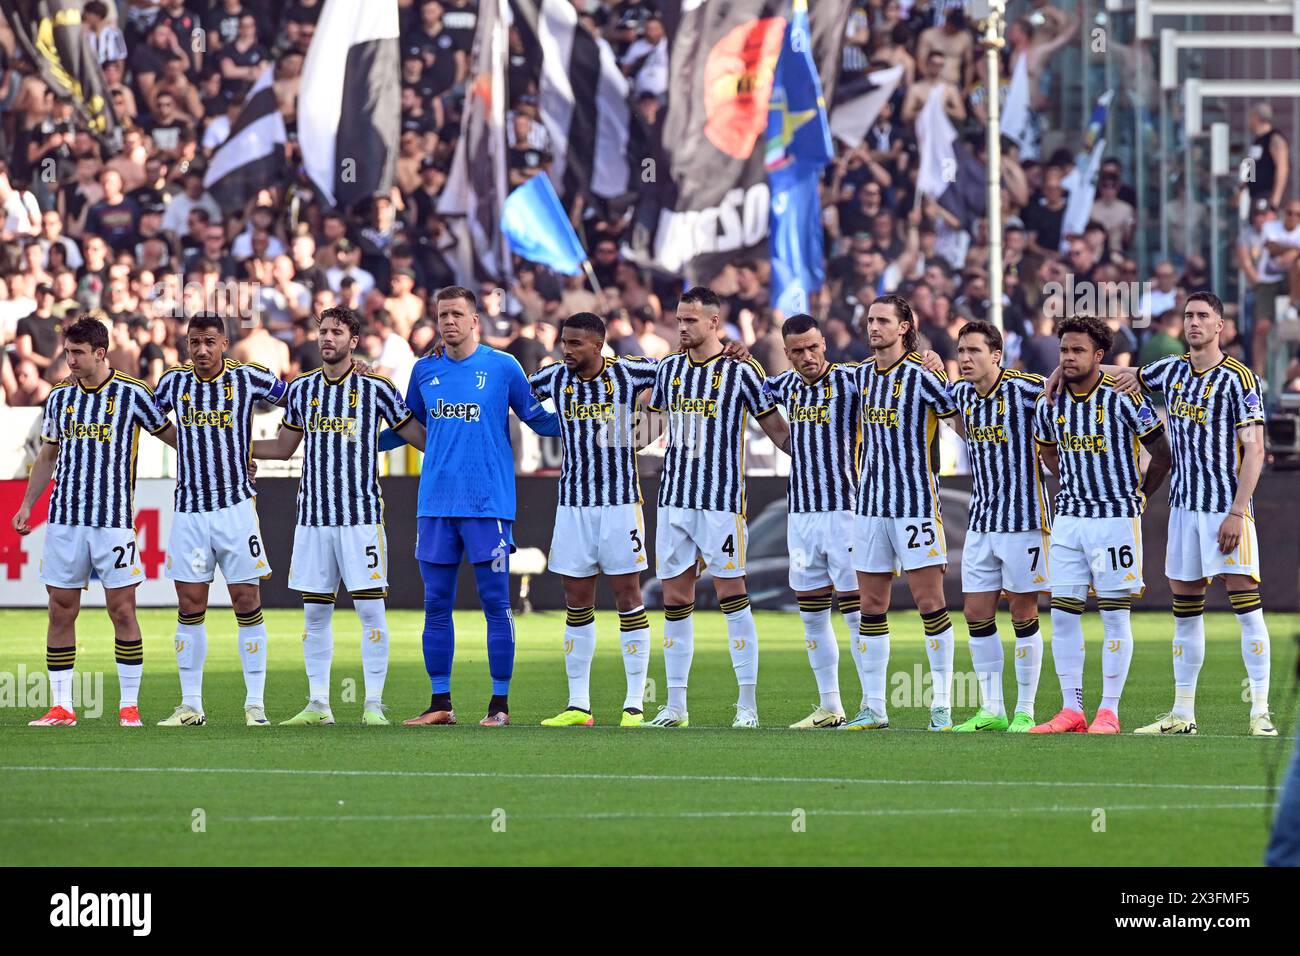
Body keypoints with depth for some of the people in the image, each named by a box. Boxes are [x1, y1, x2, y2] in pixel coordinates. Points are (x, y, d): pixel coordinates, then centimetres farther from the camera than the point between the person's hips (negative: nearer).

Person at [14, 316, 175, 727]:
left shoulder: (131, 393, -3)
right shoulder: (60, 396, 10)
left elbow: (172, 435, 8)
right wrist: (27, 504, 15)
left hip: (114, 520, -4)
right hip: (64, 519, 4)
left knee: (122, 609, -3)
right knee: (61, 611, 2)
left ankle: (129, 705, 3)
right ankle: (61, 707, 6)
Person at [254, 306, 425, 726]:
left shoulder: (376, 388, 0)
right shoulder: (302, 389, 10)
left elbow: (420, 436, 5)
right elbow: (283, 447, 22)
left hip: (361, 514, -4)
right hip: (313, 516, 4)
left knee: (370, 608, -6)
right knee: (315, 612, 5)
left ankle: (374, 704, -2)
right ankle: (317, 705, 10)